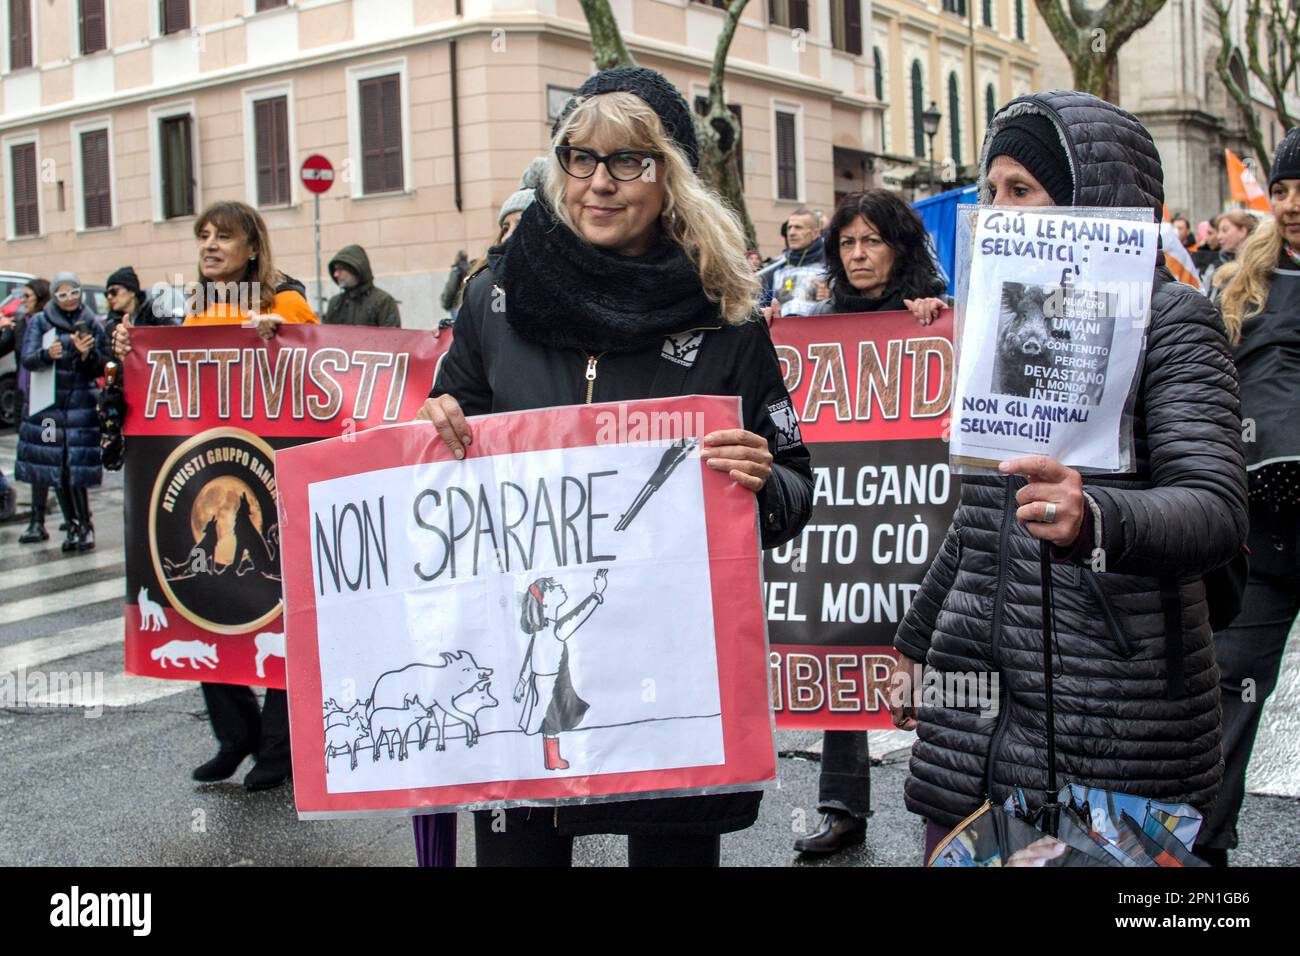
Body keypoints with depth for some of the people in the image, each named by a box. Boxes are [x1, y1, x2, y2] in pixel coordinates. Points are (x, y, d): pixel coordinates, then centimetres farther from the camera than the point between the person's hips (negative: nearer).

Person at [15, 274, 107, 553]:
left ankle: (83, 525, -2)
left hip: (81, 404, -1)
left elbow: (99, 370, 4)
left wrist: (88, 354, -16)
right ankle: (76, 526, 7)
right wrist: (48, 354, -24)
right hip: (48, 403, 1)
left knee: (76, 466, -8)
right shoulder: (39, 322, 6)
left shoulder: (93, 325, 6)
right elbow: (28, 360, -4)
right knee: (55, 466, 0)